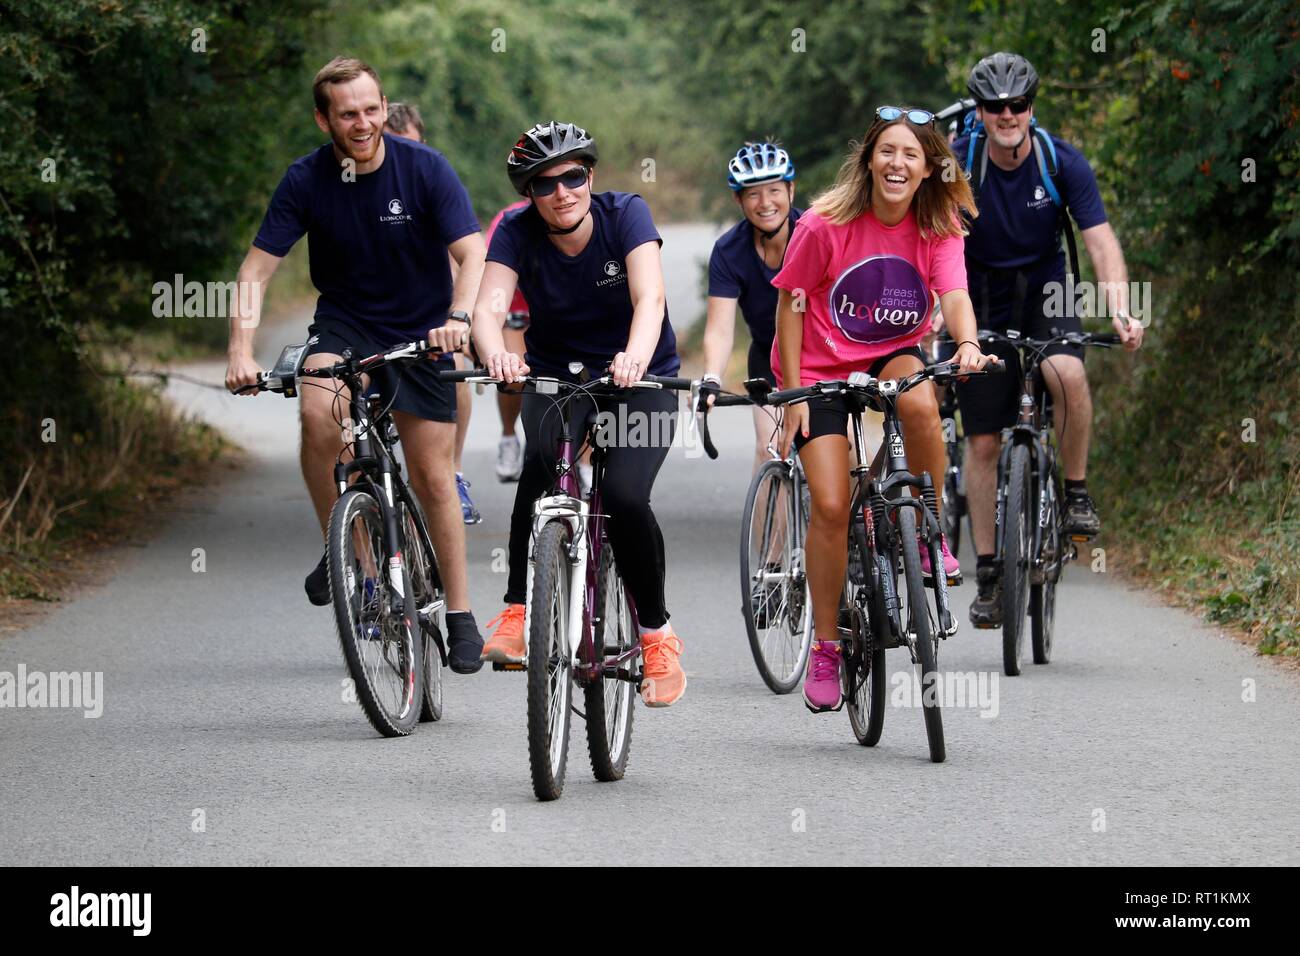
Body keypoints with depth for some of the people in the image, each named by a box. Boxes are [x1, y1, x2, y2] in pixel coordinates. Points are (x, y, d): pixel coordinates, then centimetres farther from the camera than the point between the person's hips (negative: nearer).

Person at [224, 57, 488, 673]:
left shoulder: (424, 169, -16)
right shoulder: (307, 180, -11)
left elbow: (472, 253, -21)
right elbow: (258, 267, -12)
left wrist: (459, 317, -41)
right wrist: (241, 351, -26)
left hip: (420, 333, -1)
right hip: (344, 325, 1)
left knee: (433, 478, -2)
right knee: (319, 412, -31)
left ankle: (459, 615, 13)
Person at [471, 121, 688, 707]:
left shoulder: (626, 214, -17)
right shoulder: (517, 231, -12)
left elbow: (649, 297, -32)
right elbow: (488, 306, -27)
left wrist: (636, 356, -53)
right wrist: (495, 354, -51)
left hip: (639, 380, -1)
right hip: (556, 377, 1)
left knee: (624, 496, -24)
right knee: (543, 459, -33)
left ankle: (656, 634, -3)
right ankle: (517, 614, -26)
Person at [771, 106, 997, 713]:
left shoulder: (938, 227, -9)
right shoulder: (826, 225, -16)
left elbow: (955, 296, -21)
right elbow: (792, 305, -7)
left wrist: (967, 344, -43)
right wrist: (792, 394, -9)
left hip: (892, 357, 2)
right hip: (823, 369, -2)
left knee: (920, 402, -35)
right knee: (831, 506, -14)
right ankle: (825, 647, 2)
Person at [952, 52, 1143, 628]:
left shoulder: (1062, 162, -15)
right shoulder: (958, 163, -14)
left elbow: (1101, 241, -20)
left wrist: (1120, 310, -35)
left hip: (1045, 294, -1)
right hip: (982, 305, 1)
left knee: (1068, 374, -33)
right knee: (982, 441, -1)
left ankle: (1077, 494, -11)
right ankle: (987, 574, 8)